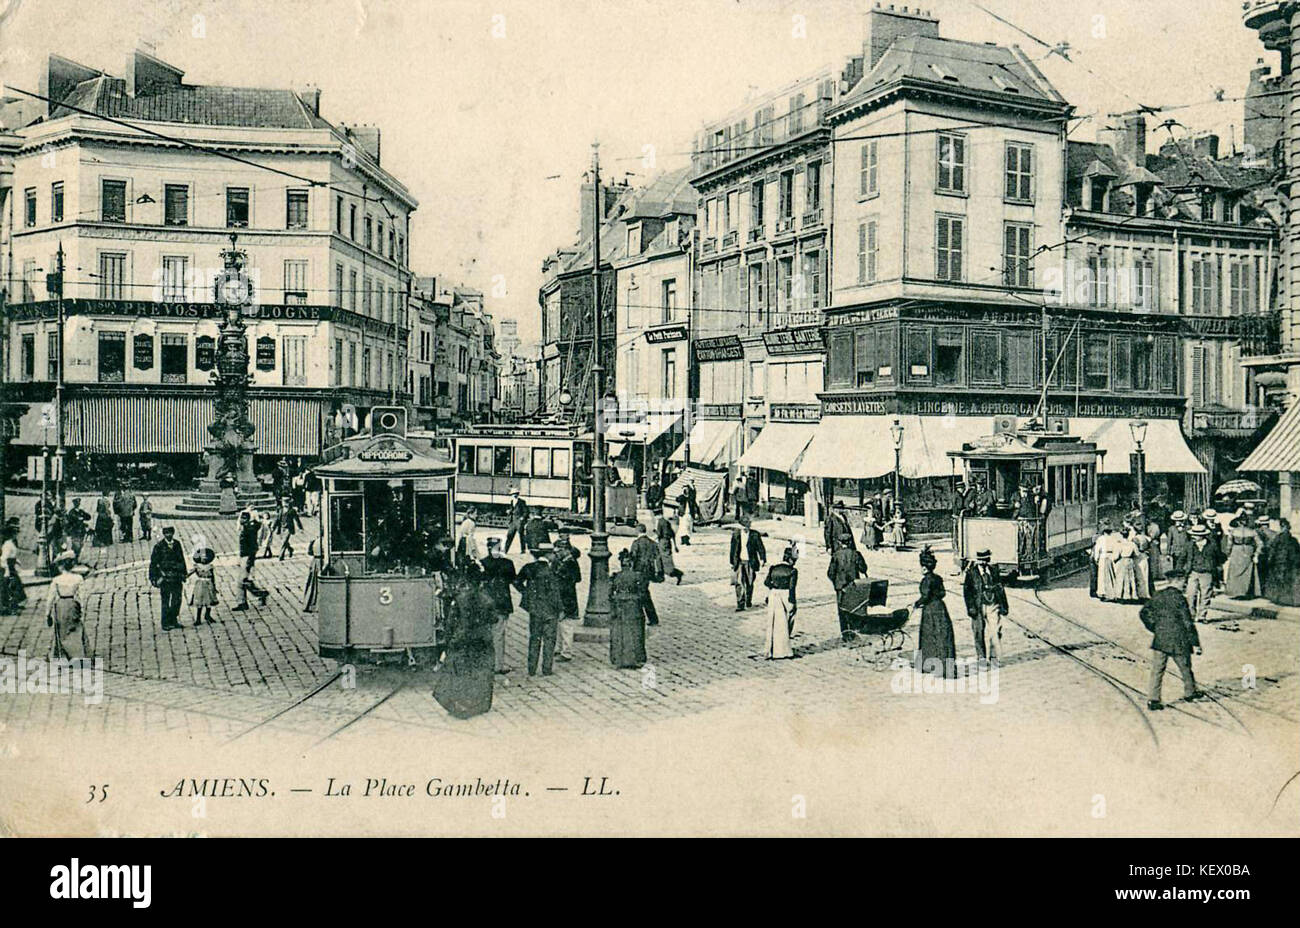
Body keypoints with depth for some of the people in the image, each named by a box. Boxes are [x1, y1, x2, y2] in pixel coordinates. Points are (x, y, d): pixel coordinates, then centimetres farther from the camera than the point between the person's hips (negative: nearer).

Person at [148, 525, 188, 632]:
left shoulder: (177, 544, 7)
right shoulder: (159, 546, -7)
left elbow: (182, 559, 17)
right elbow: (153, 563, -3)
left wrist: (184, 575, 16)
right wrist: (154, 578, -6)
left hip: (177, 578, 4)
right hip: (165, 578, -4)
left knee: (177, 600, 8)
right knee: (165, 602, 0)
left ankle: (174, 621, 21)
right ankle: (165, 624, 8)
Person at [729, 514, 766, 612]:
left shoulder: (754, 535, -2)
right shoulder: (736, 535, 3)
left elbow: (760, 548, 1)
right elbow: (733, 549, 10)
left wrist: (762, 559, -11)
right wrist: (733, 562, 11)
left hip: (750, 562, 0)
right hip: (739, 562, 1)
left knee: (749, 583, 11)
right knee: (739, 584, -9)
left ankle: (749, 601, 31)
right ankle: (741, 604, -8)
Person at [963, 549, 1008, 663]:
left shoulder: (993, 570, 7)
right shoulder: (971, 572, -2)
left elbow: (1000, 589, 13)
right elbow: (966, 591, -3)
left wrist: (1004, 606, 10)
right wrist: (971, 608, -10)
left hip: (993, 606, 2)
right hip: (978, 607, -2)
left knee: (995, 631, -4)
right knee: (979, 633, 4)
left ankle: (994, 657, 6)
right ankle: (981, 657, 15)